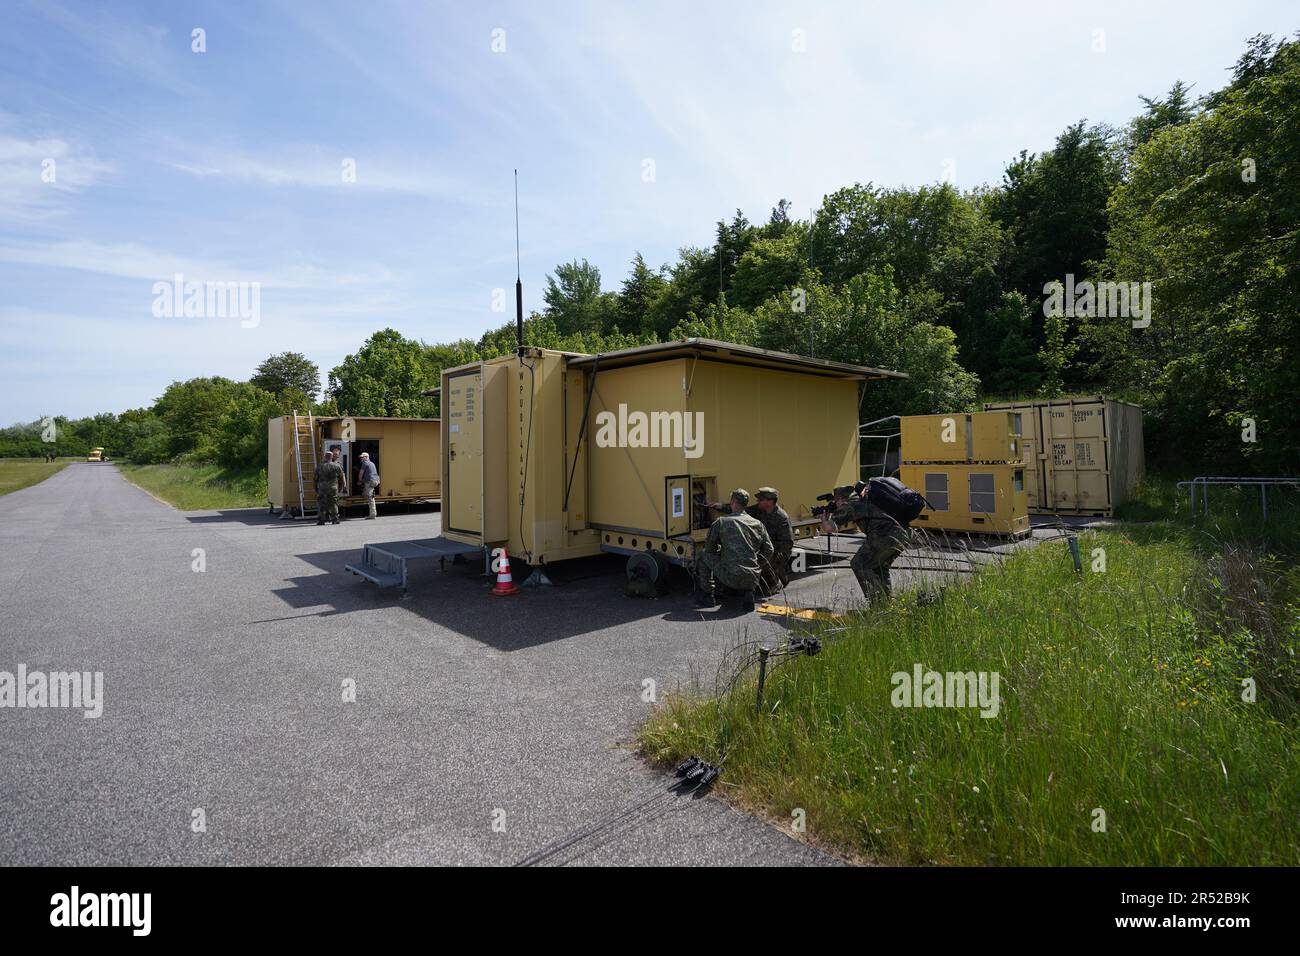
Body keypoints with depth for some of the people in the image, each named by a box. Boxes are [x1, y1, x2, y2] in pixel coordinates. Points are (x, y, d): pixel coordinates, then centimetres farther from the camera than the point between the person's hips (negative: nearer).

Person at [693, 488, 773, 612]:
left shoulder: (721, 522, 0)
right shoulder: (758, 524, 10)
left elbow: (709, 547, 9)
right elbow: (768, 550, 12)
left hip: (730, 577, -4)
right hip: (752, 579, 4)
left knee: (703, 556, 19)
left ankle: (706, 596, 21)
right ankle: (747, 594, 13)